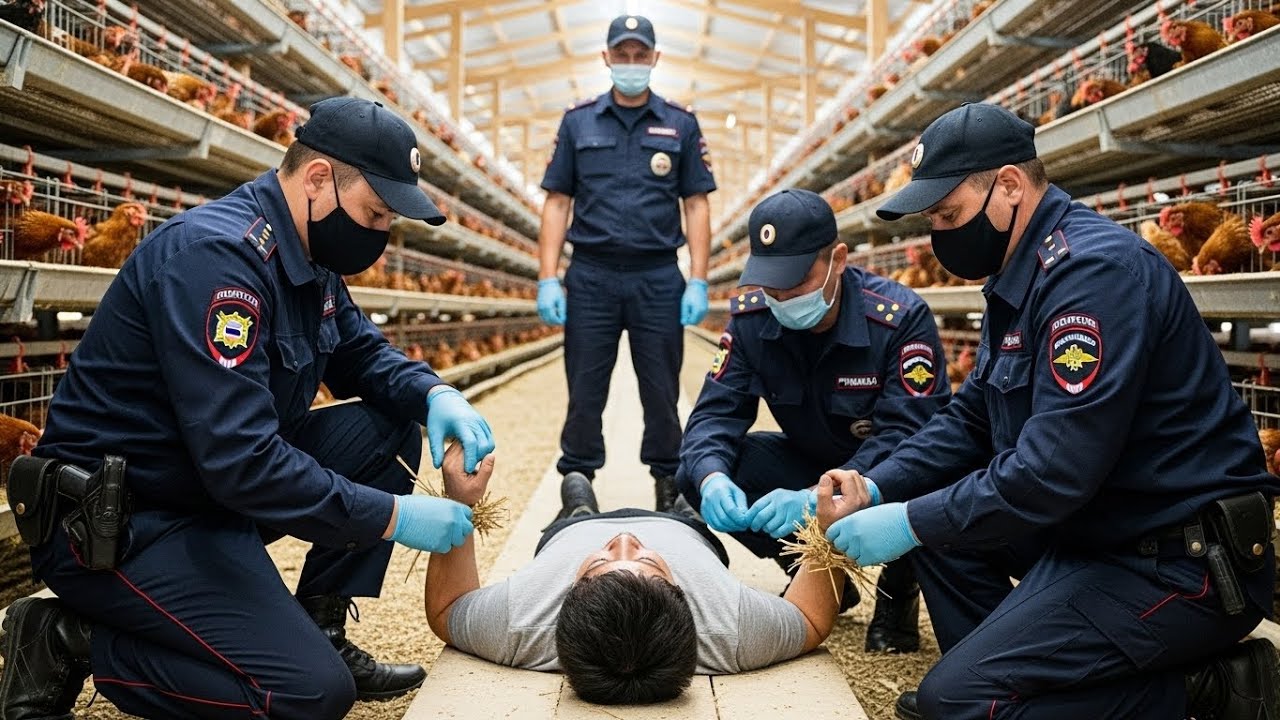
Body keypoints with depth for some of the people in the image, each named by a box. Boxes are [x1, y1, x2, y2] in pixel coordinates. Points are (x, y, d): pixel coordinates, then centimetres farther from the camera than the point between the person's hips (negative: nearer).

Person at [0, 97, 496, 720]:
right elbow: (239, 462, -31)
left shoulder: (311, 259, 4)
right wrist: (391, 516, -25)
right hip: (119, 521, -9)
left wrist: (435, 394, -7)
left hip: (225, 485, 10)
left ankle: (319, 633, 7)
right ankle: (69, 641, -3)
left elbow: (363, 353, 16)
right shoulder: (216, 254, -25)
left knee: (390, 428, 0)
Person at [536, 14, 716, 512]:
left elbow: (696, 206, 6)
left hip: (658, 278, 0)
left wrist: (698, 282, -3)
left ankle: (668, 486, 18)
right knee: (585, 392, 4)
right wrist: (548, 279, -2)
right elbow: (557, 204, 7)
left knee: (662, 391, 6)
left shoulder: (680, 125, 8)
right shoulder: (578, 122, 9)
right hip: (591, 276, 0)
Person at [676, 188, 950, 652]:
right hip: (811, 463, 5)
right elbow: (717, 411, -14)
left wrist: (818, 499, -45)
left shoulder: (901, 317, -26)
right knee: (696, 476, -17)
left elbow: (906, 433, -31)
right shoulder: (750, 318, -12)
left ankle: (898, 591, 0)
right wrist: (712, 477, -38)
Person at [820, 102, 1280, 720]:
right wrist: (874, 487, -1)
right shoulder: (1019, 277, 10)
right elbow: (969, 418, 13)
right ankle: (995, 667, 10)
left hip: (1180, 565, -10)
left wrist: (912, 523, -20)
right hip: (1092, 528, 10)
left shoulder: (1094, 269, -22)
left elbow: (1054, 471, -28)